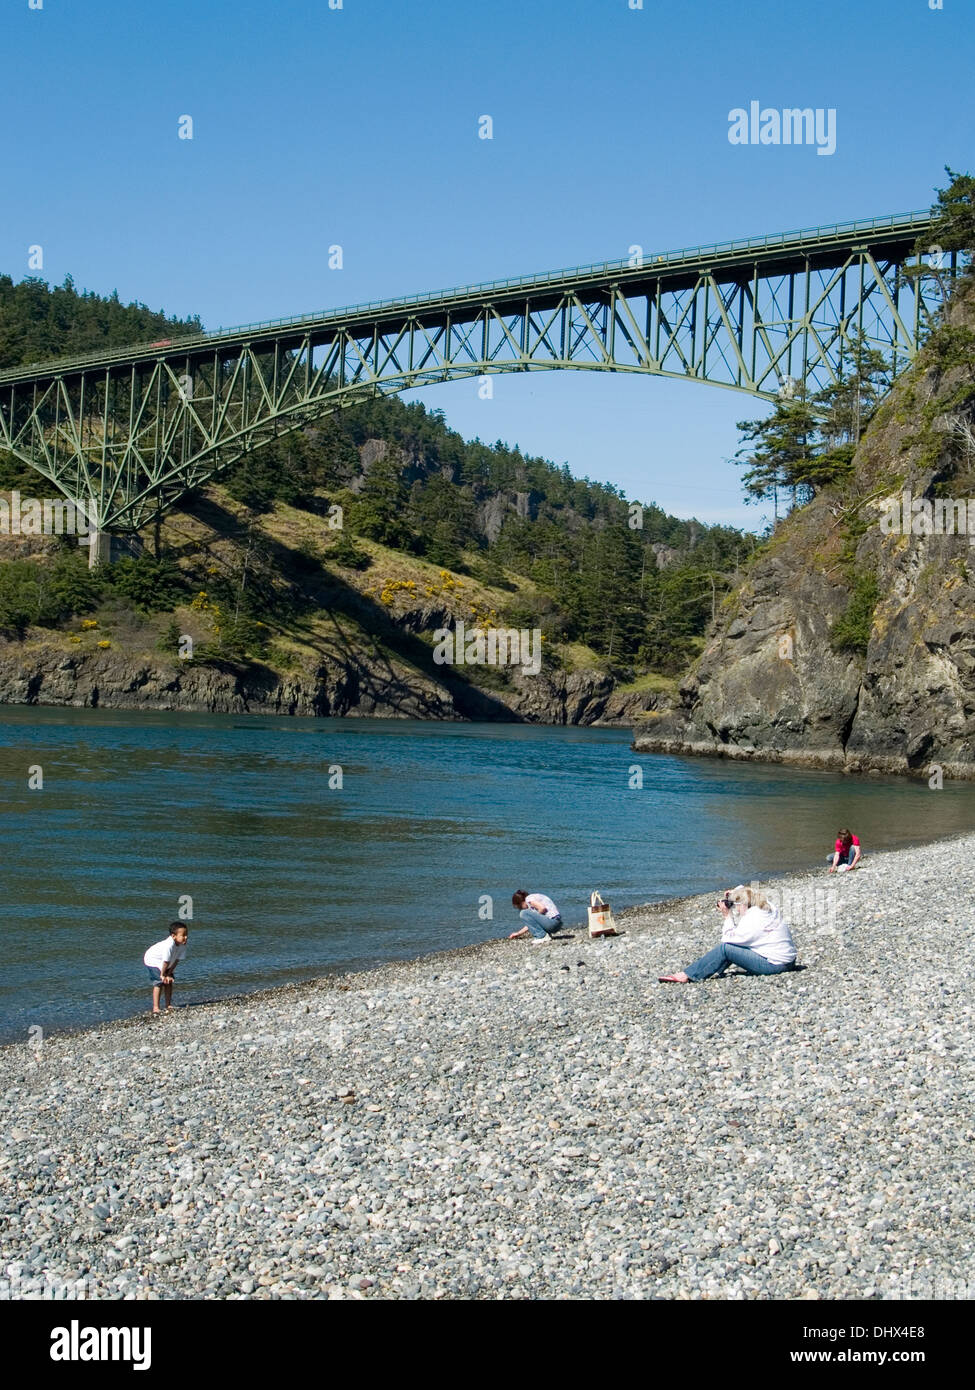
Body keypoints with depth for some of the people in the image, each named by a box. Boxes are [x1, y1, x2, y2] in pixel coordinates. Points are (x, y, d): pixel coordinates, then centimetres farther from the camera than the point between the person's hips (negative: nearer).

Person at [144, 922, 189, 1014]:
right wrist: (163, 975, -19)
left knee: (169, 981, 6)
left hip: (163, 963, 8)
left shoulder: (182, 945, -16)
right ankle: (155, 1008, -18)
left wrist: (169, 974, -11)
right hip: (152, 960, -8)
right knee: (159, 982, -16)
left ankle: (168, 1005, 15)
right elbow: (166, 962, -30)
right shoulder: (169, 945, -40)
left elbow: (176, 960, -10)